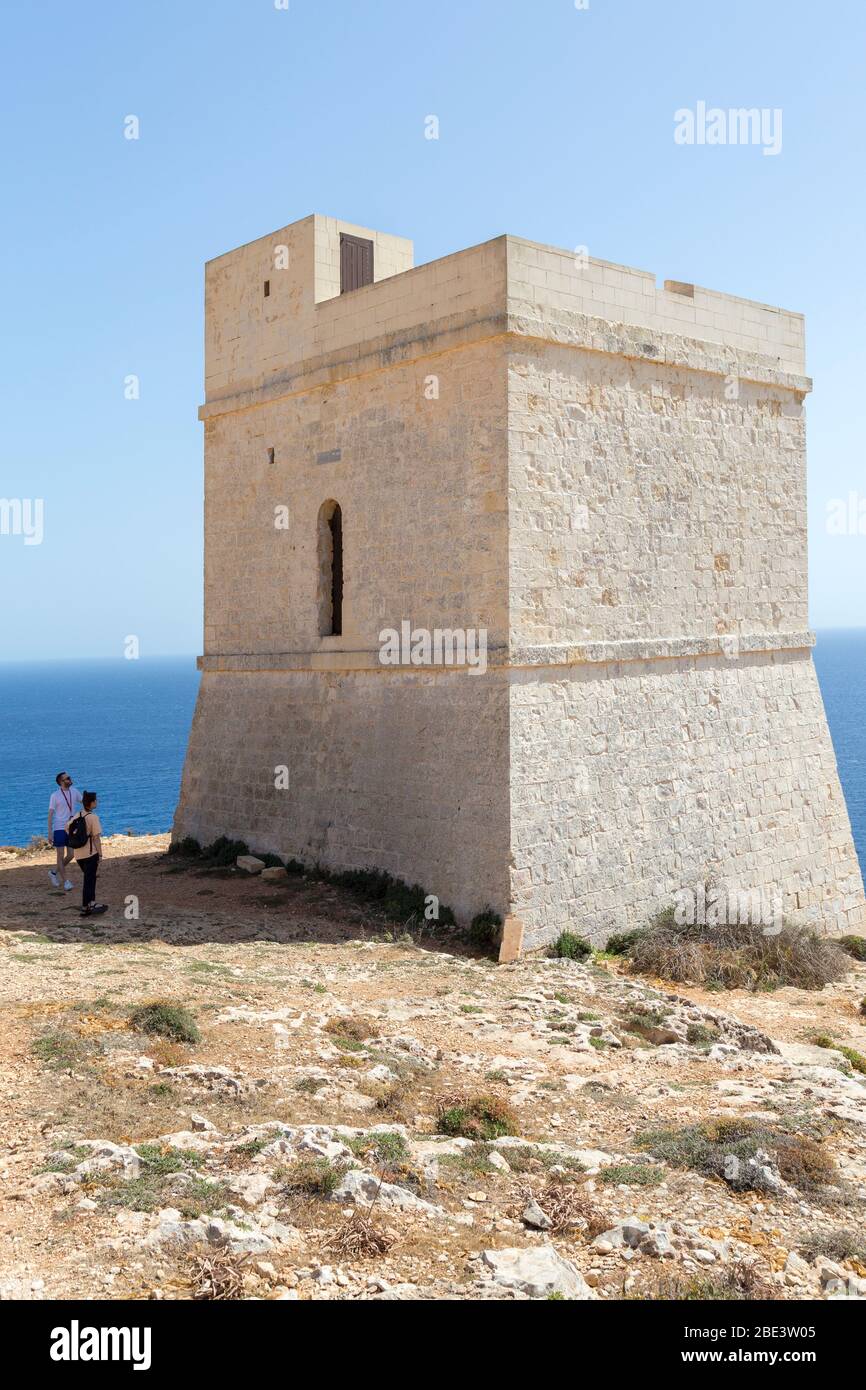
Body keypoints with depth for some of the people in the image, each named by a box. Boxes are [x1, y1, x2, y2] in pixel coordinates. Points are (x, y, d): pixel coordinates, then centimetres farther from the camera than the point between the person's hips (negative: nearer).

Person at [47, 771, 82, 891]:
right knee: (61, 856, -1)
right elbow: (50, 815, -9)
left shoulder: (74, 791, 2)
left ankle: (54, 872, 27)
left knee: (70, 855, 7)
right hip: (59, 828, -5)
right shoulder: (55, 795, -10)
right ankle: (66, 881, 6)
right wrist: (49, 833, -13)